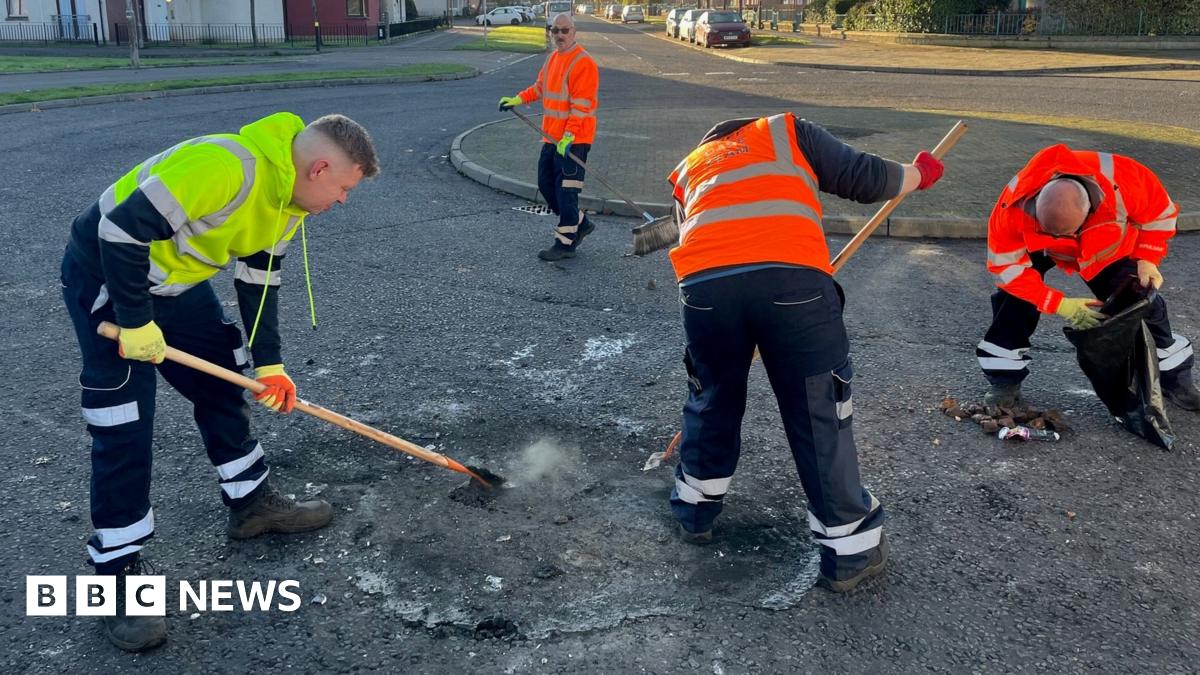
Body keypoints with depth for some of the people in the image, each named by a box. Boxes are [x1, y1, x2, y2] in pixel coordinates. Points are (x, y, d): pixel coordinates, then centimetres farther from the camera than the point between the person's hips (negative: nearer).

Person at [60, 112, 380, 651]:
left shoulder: (290, 202, -3)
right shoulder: (224, 166, -34)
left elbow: (259, 281, 5)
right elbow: (122, 231, -33)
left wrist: (268, 363, 0)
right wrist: (136, 322, -25)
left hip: (175, 280, 9)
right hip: (105, 275, -9)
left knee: (224, 386, 14)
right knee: (124, 428, -7)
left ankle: (252, 502, 32)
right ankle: (117, 572, 5)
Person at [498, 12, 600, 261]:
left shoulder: (584, 62, -13)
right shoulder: (553, 58, 14)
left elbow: (581, 105, -19)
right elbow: (540, 87, 27)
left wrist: (569, 136, -24)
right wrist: (519, 99, 12)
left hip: (574, 139, -9)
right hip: (552, 137, 9)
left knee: (566, 190, -7)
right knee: (546, 184, 13)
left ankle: (565, 243, 2)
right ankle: (580, 223, 28)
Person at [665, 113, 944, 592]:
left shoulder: (687, 169, 36)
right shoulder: (787, 130, 28)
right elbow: (863, 178, 17)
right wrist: (917, 174, 36)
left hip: (703, 283, 3)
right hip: (793, 278, -2)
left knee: (713, 398, 26)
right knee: (819, 414, 10)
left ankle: (694, 510, 42)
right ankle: (850, 549, 21)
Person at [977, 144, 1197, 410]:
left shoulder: (1121, 179, -40)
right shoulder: (1015, 204, -43)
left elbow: (1159, 211, -17)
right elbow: (1006, 264, -32)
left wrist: (1147, 259, -25)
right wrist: (1061, 305, -35)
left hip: (1107, 248, 1)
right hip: (1038, 246, -1)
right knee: (1013, 297, -20)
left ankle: (1175, 379, 24)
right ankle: (1005, 381, -4)